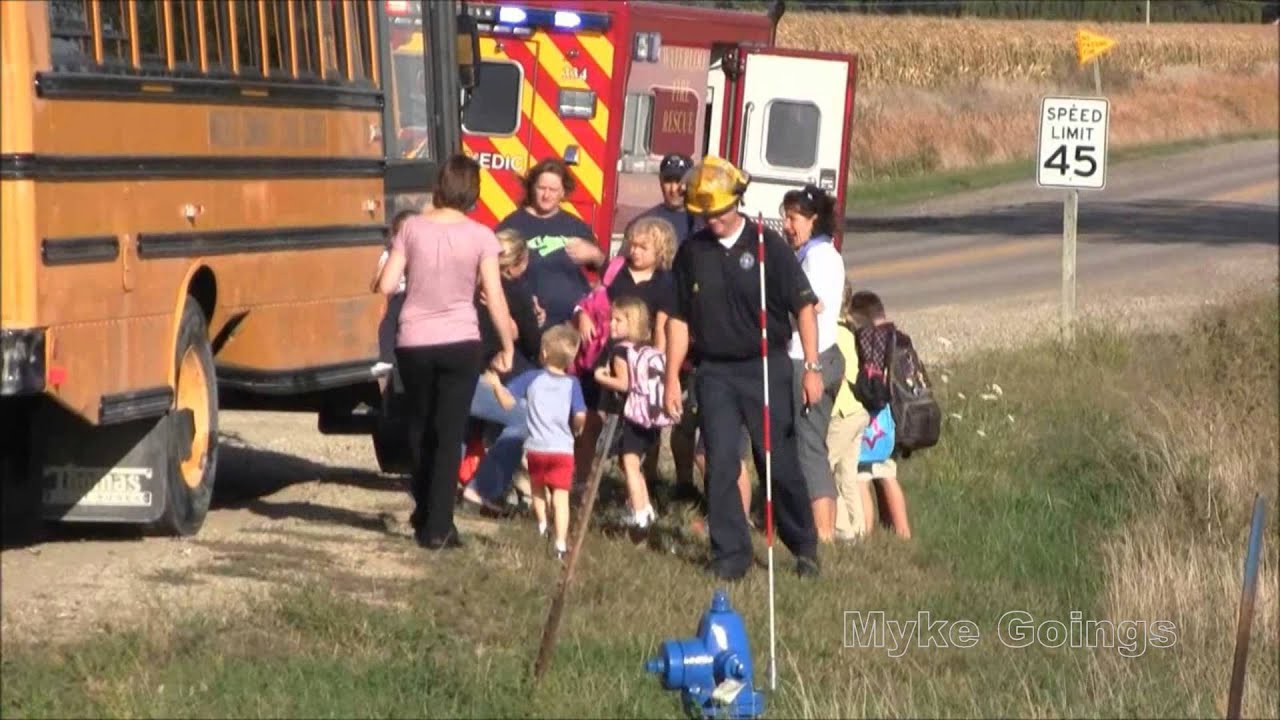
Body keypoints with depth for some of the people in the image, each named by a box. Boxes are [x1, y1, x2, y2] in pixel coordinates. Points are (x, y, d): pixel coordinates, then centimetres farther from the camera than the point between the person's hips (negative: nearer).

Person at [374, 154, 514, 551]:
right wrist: (507, 346, 3)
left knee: (422, 429, 21)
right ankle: (438, 528, -1)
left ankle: (424, 514, 30)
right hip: (460, 344, -2)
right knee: (450, 435, 4)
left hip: (413, 344, 2)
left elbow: (386, 285, -5)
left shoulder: (412, 228, -5)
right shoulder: (480, 236, -8)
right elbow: (495, 298, -8)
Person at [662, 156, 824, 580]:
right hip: (714, 373, 2)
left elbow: (803, 306, -3)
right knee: (720, 464, -2)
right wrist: (672, 378, 5)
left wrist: (812, 367, -8)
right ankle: (730, 554, 5)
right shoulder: (692, 253, 4)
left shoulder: (768, 246, -4)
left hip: (766, 368, -2)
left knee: (780, 463, 2)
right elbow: (678, 319, 9)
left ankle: (804, 549, 16)